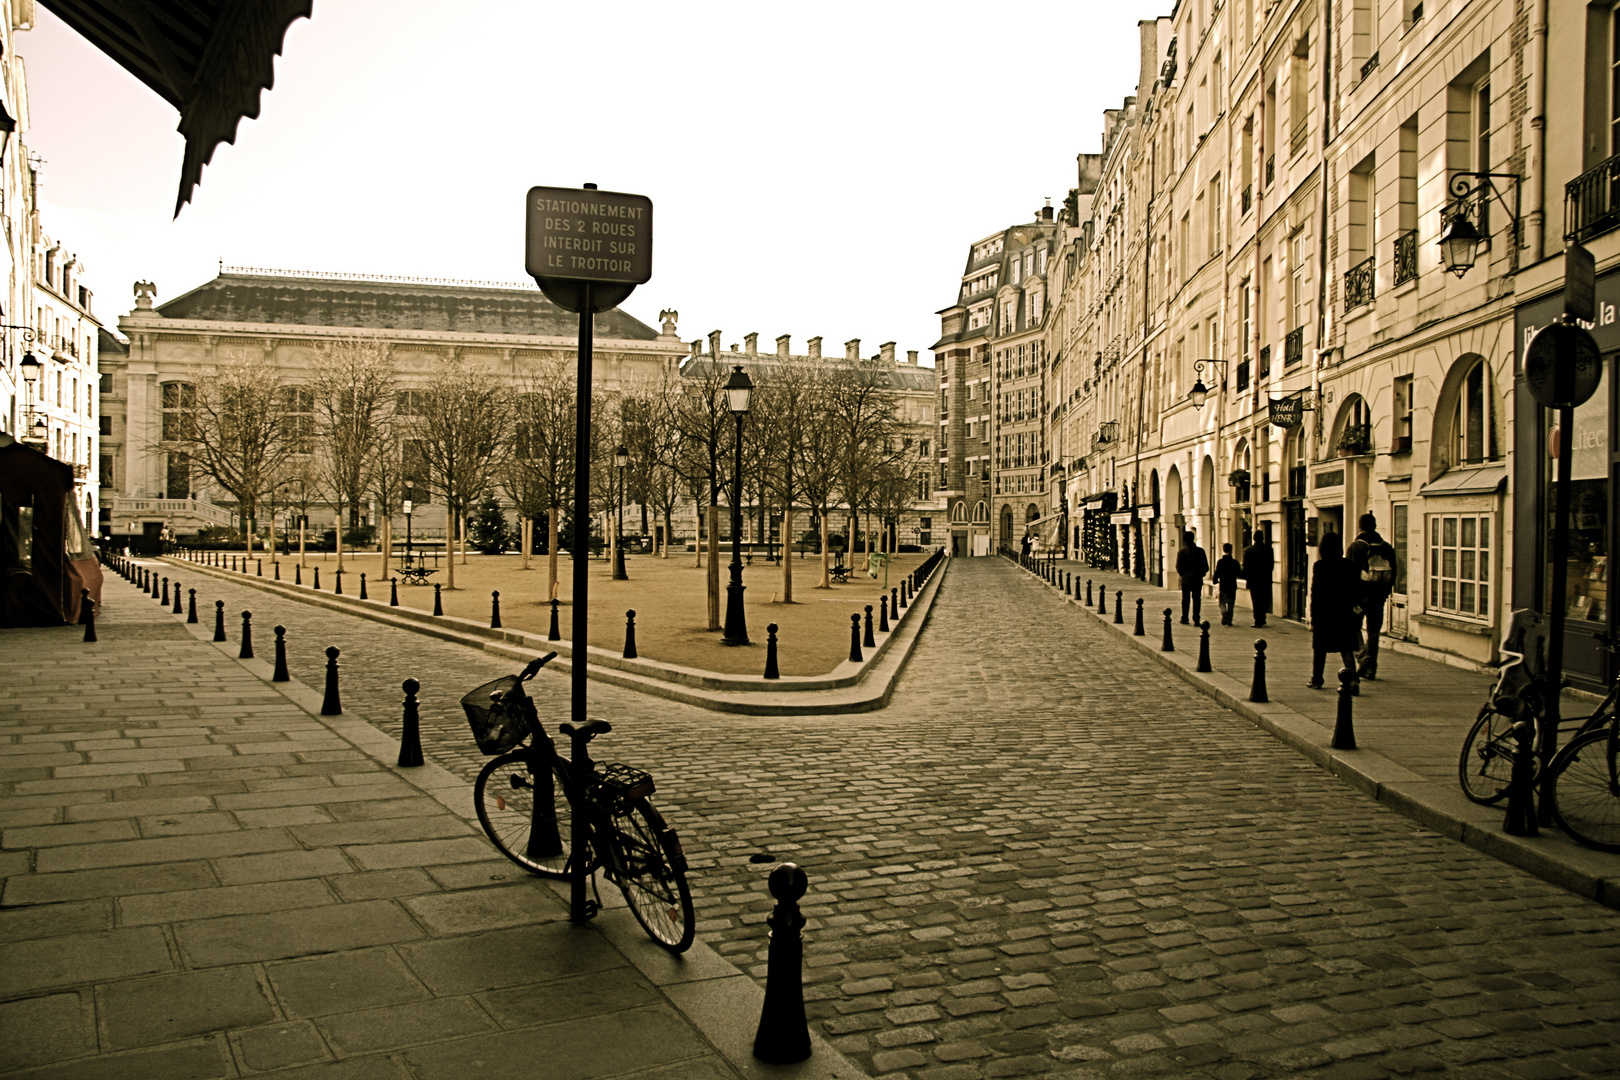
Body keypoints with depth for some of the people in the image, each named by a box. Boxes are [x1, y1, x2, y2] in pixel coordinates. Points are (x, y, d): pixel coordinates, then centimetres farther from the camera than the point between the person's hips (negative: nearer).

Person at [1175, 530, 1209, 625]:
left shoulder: (1181, 552, -6)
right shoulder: (1200, 551, -2)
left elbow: (1179, 567, -5)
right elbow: (1206, 567, 0)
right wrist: (1200, 573, 14)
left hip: (1186, 579, -1)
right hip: (1197, 579, 1)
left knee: (1185, 599, 9)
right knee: (1196, 599, 5)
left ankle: (1184, 619, 9)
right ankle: (1196, 619, -2)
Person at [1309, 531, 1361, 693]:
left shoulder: (1319, 566, -10)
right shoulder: (1348, 566, -1)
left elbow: (1315, 593, -9)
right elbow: (1353, 591, 4)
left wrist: (1313, 616, -4)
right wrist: (1351, 608, 15)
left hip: (1324, 613, -2)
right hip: (1344, 613, 2)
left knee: (1319, 648, 11)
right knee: (1346, 649, 2)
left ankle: (1316, 680, 19)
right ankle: (1352, 679, -14)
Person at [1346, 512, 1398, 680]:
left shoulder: (1355, 546, -8)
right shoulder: (1387, 547, 6)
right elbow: (1393, 573, 9)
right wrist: (1385, 594, 17)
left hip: (1360, 596, -4)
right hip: (1378, 597, 4)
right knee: (1373, 633, 10)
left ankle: (1363, 658, -6)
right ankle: (1370, 669, 10)